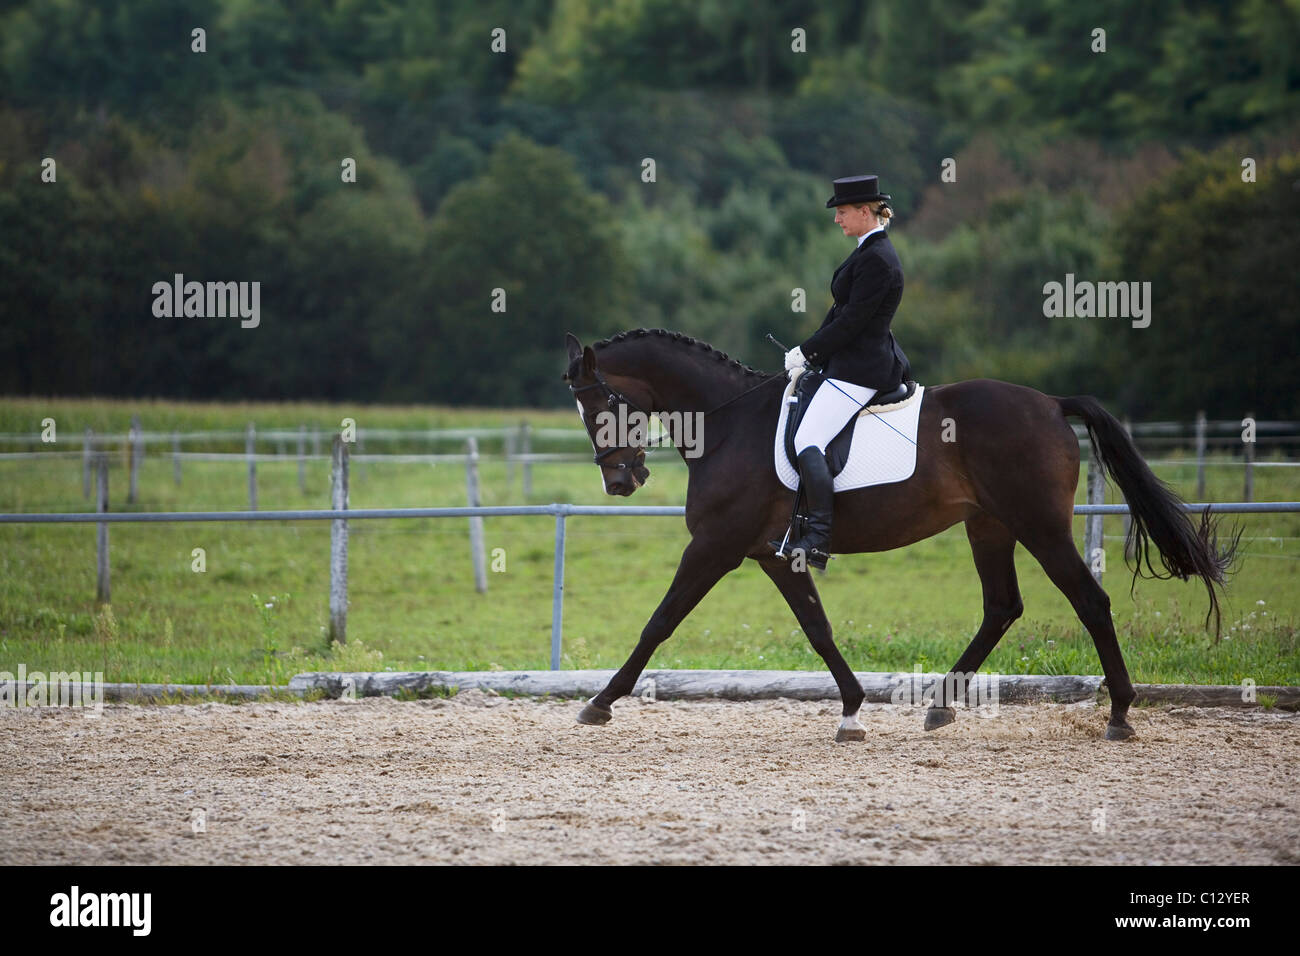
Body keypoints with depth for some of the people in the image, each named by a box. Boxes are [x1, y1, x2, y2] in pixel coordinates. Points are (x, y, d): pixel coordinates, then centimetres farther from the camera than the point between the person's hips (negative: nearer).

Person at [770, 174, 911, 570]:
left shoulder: (876, 261, -19)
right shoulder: (869, 251, 14)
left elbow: (850, 321, -21)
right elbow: (841, 311, 19)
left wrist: (806, 352, -12)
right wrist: (810, 352, 12)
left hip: (860, 370, -11)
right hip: (849, 363, 11)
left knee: (808, 441, -18)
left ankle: (819, 541, -23)